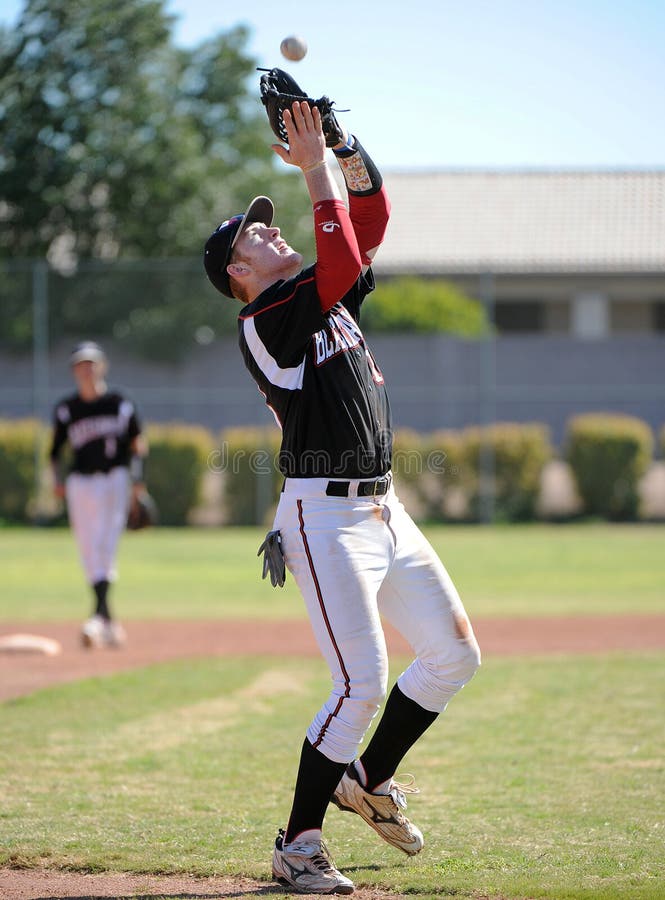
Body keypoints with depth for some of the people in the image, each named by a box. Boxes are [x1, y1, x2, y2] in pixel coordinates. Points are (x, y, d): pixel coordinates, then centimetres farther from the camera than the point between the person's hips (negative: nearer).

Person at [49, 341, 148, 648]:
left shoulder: (120, 404, 4)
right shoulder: (66, 409, 7)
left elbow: (137, 444, 8)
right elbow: (56, 450, 11)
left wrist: (138, 478, -2)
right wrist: (58, 480, -2)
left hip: (115, 480, -2)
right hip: (81, 482, 2)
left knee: (106, 545, -15)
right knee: (89, 552, 1)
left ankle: (98, 614, -22)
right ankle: (109, 622, 9)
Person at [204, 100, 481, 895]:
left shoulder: (324, 299, 16)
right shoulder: (263, 320, -11)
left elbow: (372, 217, 13)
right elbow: (342, 259, -24)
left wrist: (344, 144, 1)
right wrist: (315, 167, -17)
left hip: (383, 510, 9)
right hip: (325, 516, -9)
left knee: (455, 653, 13)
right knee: (362, 685, -13)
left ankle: (369, 779, 28)